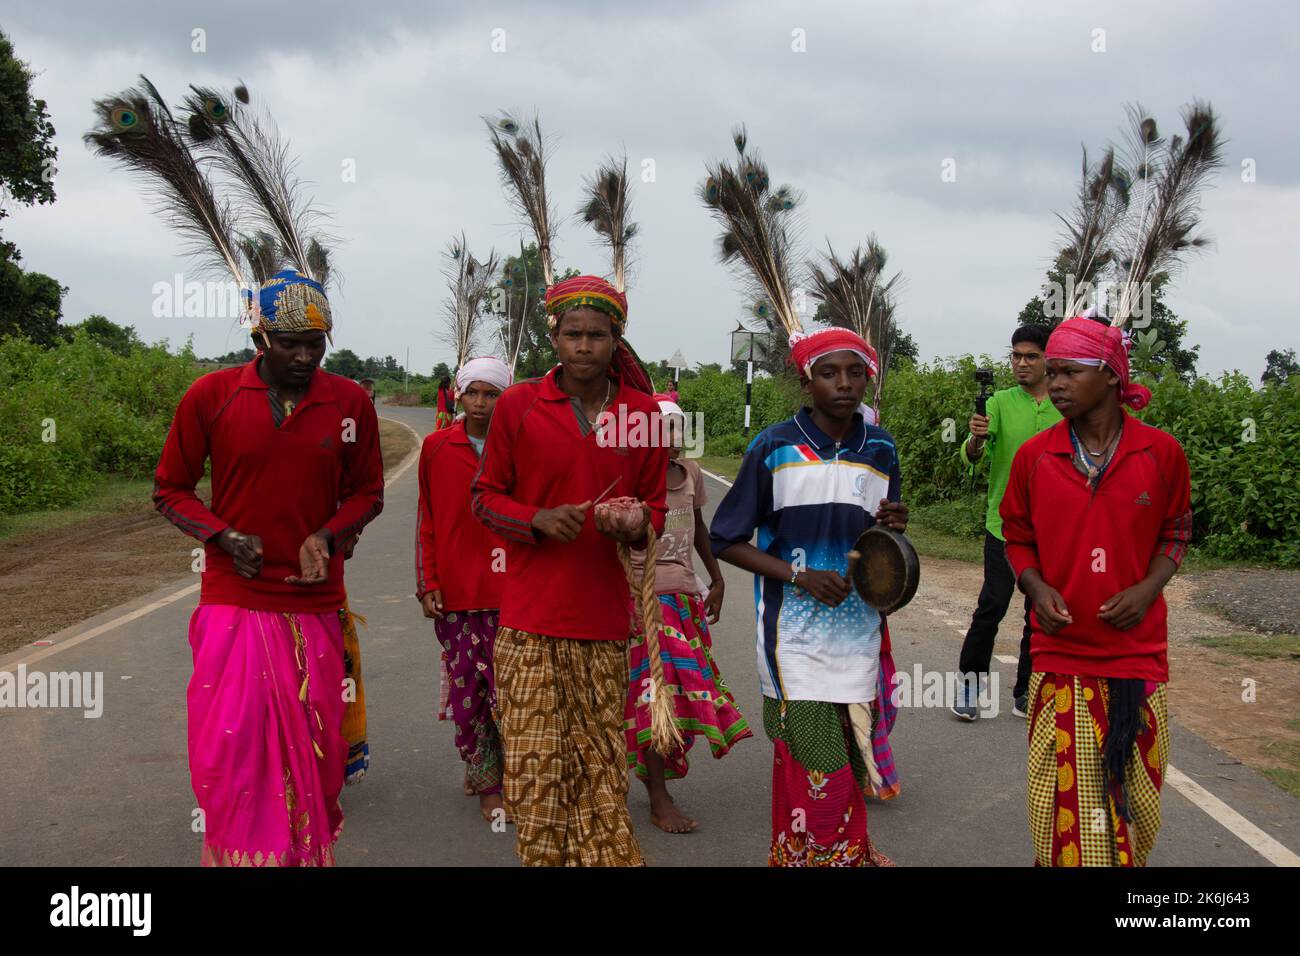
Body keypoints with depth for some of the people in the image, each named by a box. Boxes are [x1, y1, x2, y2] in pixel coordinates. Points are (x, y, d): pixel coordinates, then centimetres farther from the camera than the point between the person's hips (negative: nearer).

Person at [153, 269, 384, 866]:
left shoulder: (349, 402, 2)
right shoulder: (212, 395, -2)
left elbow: (367, 491, 13)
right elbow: (169, 490, 6)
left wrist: (325, 537, -7)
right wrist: (226, 537, -11)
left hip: (315, 604, 1)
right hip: (233, 601, -1)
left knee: (311, 749, 6)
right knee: (229, 747, -4)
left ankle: (307, 855, 22)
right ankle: (235, 856, 13)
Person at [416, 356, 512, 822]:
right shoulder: (436, 447, 4)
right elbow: (427, 522, 7)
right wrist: (427, 585, 2)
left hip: (507, 592, -1)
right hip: (454, 592, 1)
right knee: (465, 688, 4)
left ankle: (491, 772, 14)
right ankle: (487, 784, 17)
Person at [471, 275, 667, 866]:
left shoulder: (644, 414, 5)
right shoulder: (517, 405, 0)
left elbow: (655, 507, 15)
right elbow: (486, 496, 7)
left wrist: (635, 524, -8)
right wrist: (537, 519, -12)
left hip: (604, 620, 1)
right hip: (530, 621, -1)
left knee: (600, 762, 5)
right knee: (535, 764, -2)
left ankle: (606, 859, 18)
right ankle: (541, 858, 13)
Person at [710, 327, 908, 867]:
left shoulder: (881, 449, 6)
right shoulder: (774, 448, -6)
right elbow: (726, 540, -2)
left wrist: (893, 529, -8)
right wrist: (801, 576, -14)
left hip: (858, 635, 4)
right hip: (795, 639, -4)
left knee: (850, 762, 10)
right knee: (816, 773, -8)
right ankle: (807, 855, 9)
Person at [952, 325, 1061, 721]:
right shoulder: (999, 403, -4)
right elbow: (971, 458, -15)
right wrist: (976, 439, -37)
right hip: (1004, 523, -3)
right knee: (993, 605, -7)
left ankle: (1025, 694, 19)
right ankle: (969, 680, 10)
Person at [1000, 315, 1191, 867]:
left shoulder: (1161, 453, -2)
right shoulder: (1033, 456, 0)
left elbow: (1175, 532, 9)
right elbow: (1018, 537, 11)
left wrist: (1148, 589, -8)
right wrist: (1037, 589, -8)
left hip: (1137, 651, 0)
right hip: (1060, 655, 0)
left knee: (1133, 792, 8)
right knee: (1067, 799, -1)